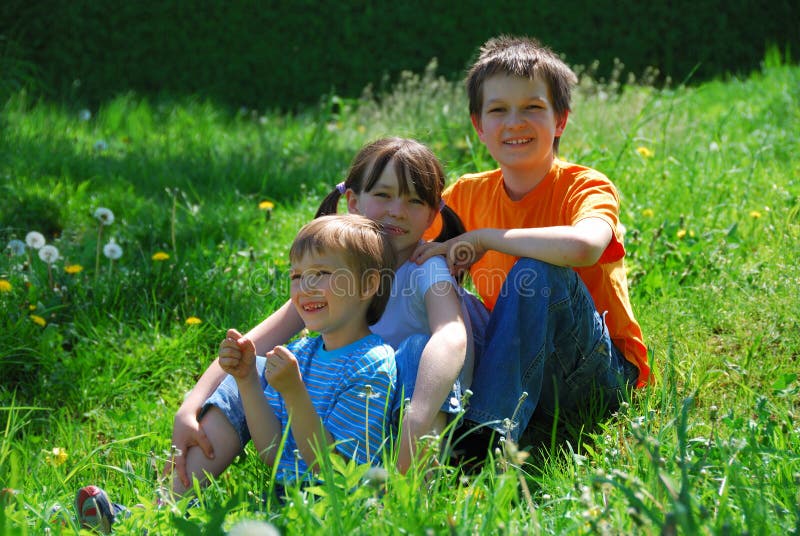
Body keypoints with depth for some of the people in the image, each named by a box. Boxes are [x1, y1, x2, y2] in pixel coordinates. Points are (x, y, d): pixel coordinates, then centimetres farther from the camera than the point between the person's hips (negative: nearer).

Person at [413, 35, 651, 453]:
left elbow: (584, 246, -37)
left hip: (604, 375, -4)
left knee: (538, 273, -30)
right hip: (516, 365, 5)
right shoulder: (468, 194, 5)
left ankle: (488, 432, -35)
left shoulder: (586, 187, -12)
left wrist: (483, 238, -27)